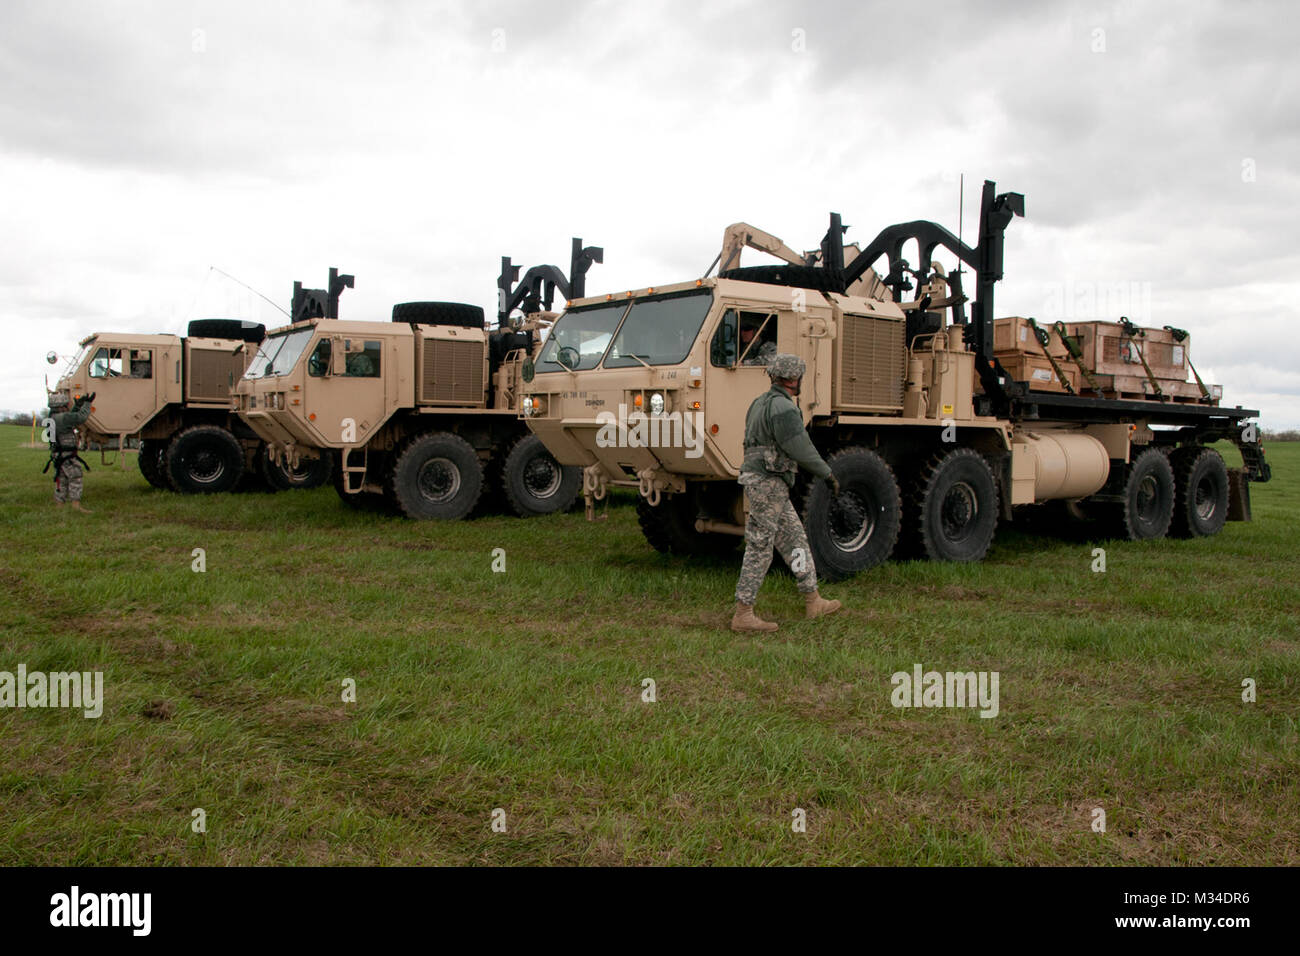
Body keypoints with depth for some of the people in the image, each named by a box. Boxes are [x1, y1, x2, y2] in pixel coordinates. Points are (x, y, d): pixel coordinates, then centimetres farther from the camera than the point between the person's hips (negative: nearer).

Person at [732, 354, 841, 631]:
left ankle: (814, 602, 23)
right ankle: (743, 614, 0)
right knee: (759, 549, -5)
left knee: (795, 540, 15)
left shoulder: (761, 403, 15)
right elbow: (801, 449, -20)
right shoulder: (783, 407, -17)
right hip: (769, 484, -10)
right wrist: (829, 475, -9)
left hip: (757, 480, 10)